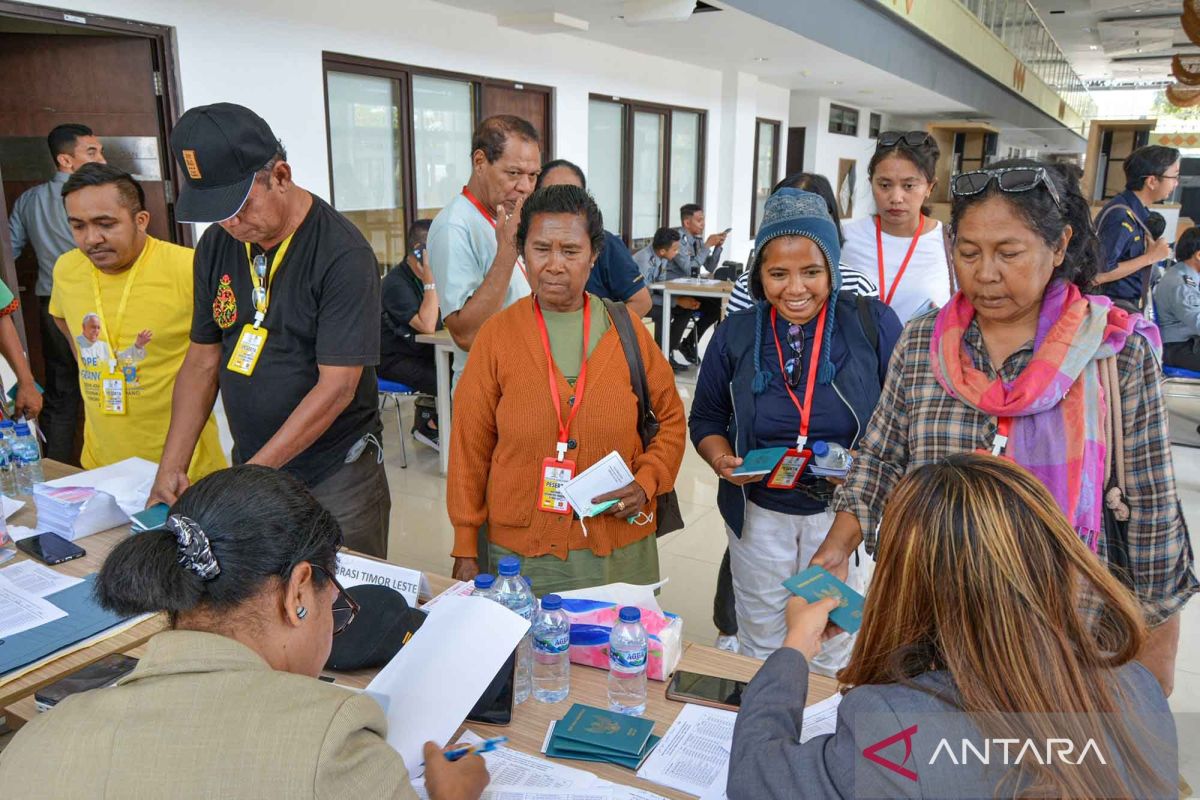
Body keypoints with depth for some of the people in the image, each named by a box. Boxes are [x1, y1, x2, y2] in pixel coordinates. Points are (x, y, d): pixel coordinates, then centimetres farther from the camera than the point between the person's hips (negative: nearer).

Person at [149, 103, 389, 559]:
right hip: (250, 469, 6)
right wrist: (171, 466, 1)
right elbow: (202, 361, 8)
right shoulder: (217, 245, 2)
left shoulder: (343, 255, -18)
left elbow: (336, 387, -21)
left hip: (335, 480, -5)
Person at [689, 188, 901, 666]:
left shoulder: (873, 324, -7)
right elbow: (705, 418, 7)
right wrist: (721, 458, -13)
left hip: (846, 513, -1)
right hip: (759, 514, 2)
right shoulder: (735, 334, -1)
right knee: (759, 653, 17)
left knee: (834, 660, 11)